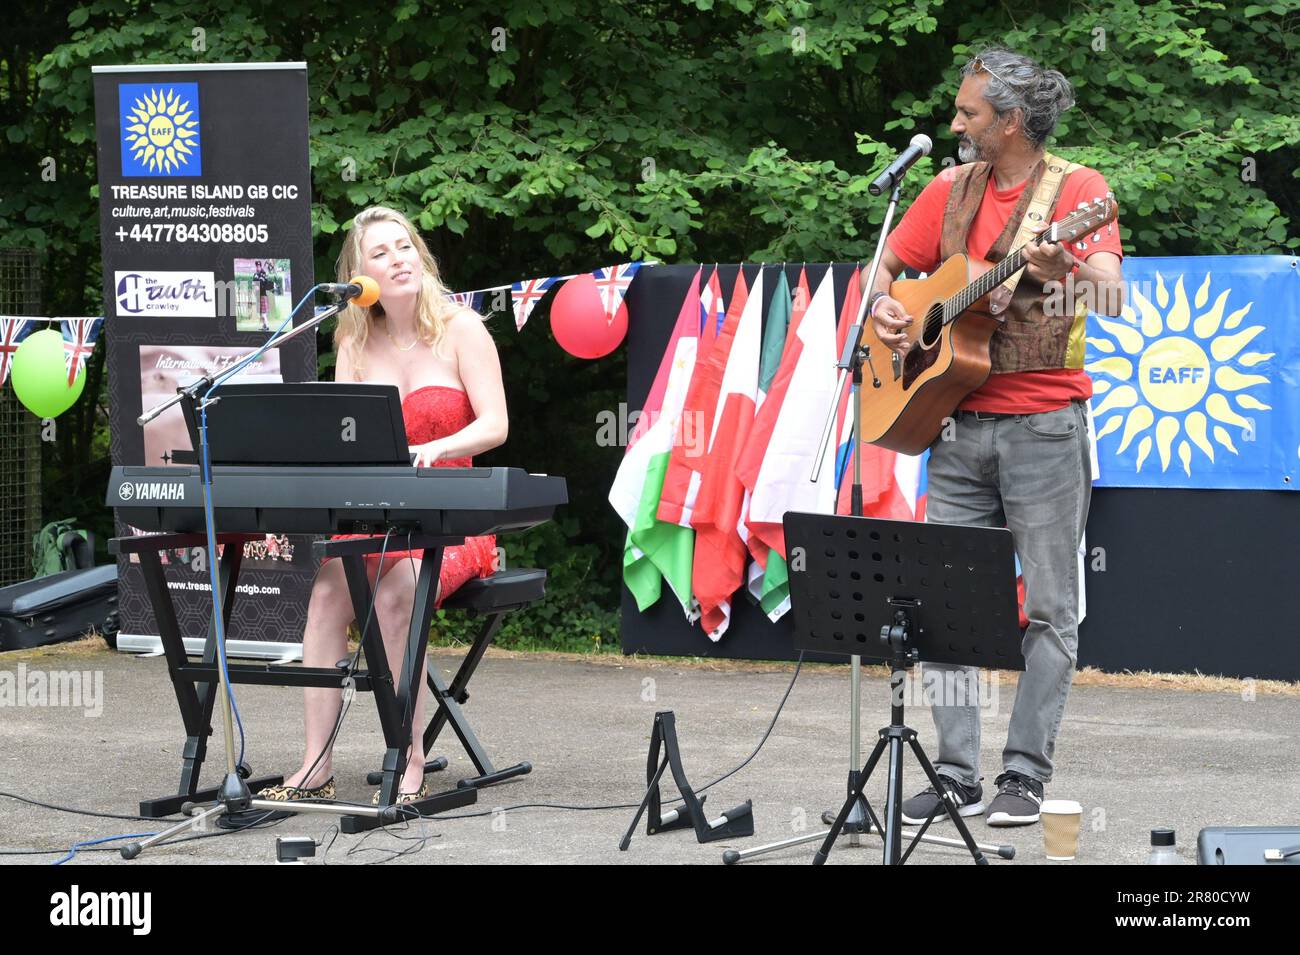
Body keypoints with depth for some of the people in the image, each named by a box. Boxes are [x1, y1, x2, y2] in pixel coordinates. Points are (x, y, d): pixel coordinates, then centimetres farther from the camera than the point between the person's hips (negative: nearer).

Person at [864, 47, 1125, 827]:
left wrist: (1069, 269, -40)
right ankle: (958, 777, 7)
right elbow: (887, 267, 20)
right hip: (958, 421, 6)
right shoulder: (952, 190, 11)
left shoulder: (1077, 189, -6)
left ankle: (1027, 776, 4)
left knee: (1050, 610, -1)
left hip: (1044, 426, -5)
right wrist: (883, 309, -2)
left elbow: (1112, 300, -19)